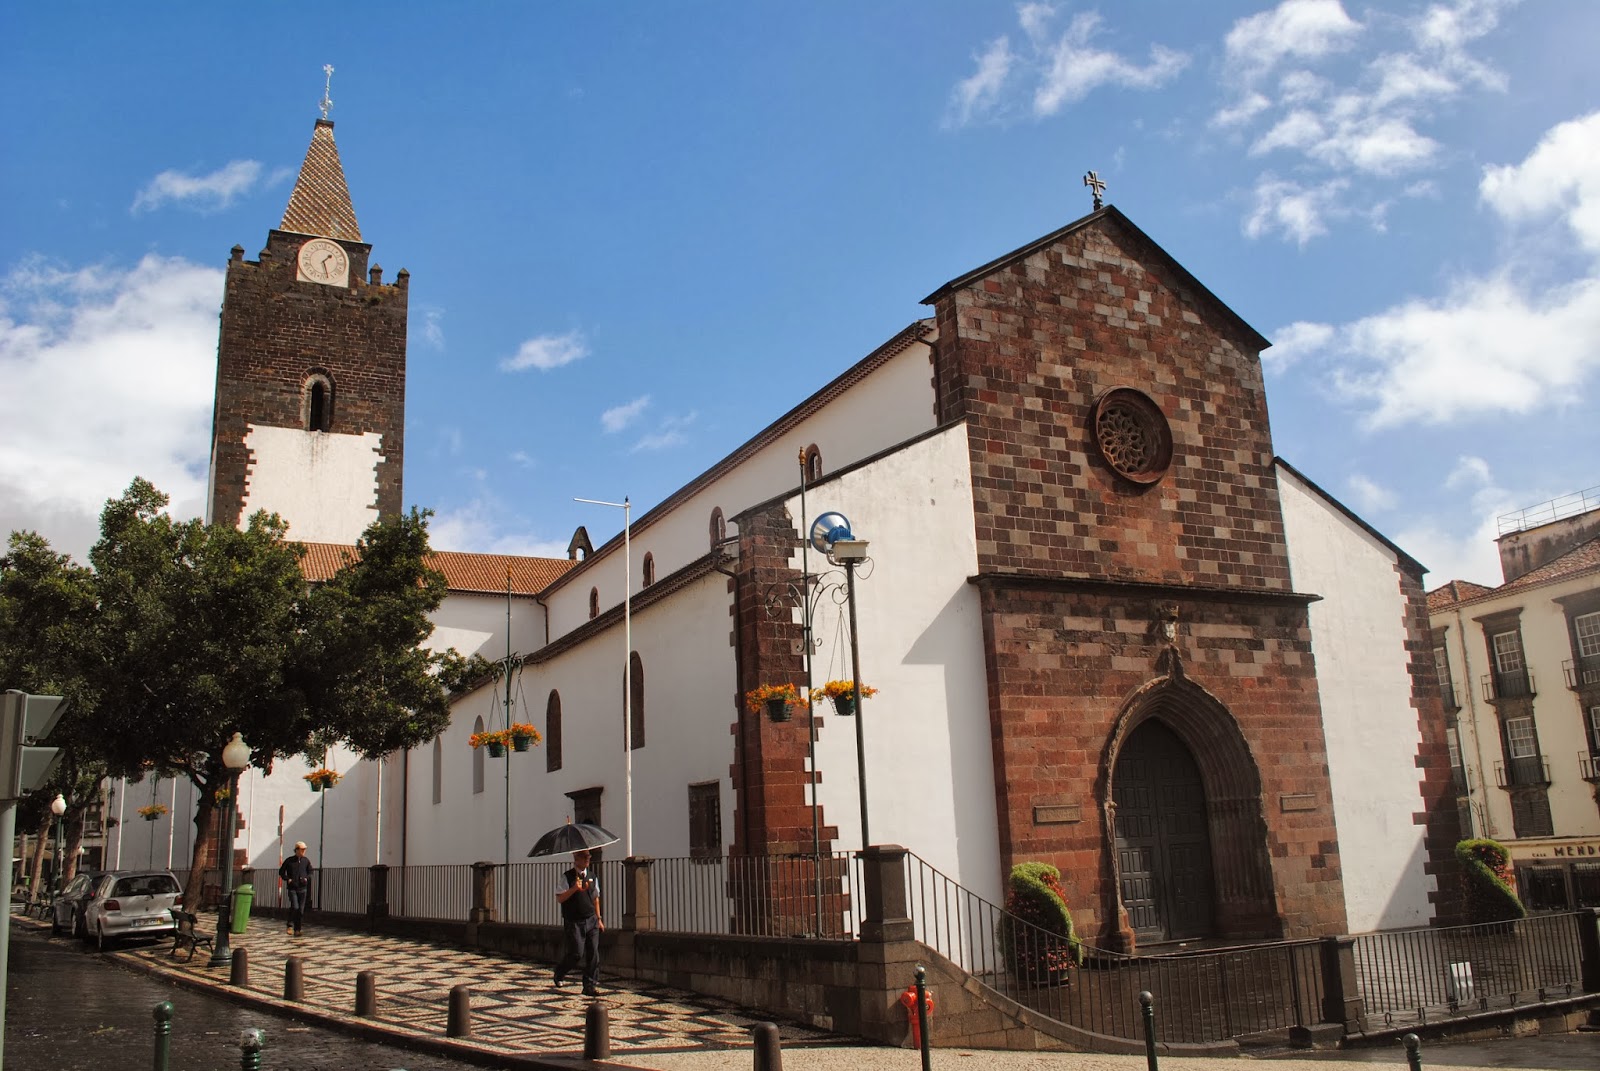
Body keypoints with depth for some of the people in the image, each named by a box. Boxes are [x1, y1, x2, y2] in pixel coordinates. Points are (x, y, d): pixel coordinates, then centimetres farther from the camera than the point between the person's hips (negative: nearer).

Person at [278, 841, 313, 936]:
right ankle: (290, 925, 2)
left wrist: (306, 878, -4)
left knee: (301, 909, 3)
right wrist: (287, 879, -7)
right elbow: (281, 872, 8)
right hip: (292, 888, -3)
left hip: (302, 888, 3)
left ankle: (297, 929, 13)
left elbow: (310, 873, 17)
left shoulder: (306, 861, 7)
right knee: (294, 907, -18)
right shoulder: (289, 860, 0)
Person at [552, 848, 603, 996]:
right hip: (574, 923, -5)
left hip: (591, 921, 5)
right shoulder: (566, 878, -5)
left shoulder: (593, 878, 12)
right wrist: (574, 888, -26)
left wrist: (598, 919, 17)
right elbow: (559, 899, -12)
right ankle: (559, 972, 24)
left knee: (593, 953, -1)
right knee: (577, 953, -6)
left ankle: (590, 986, 6)